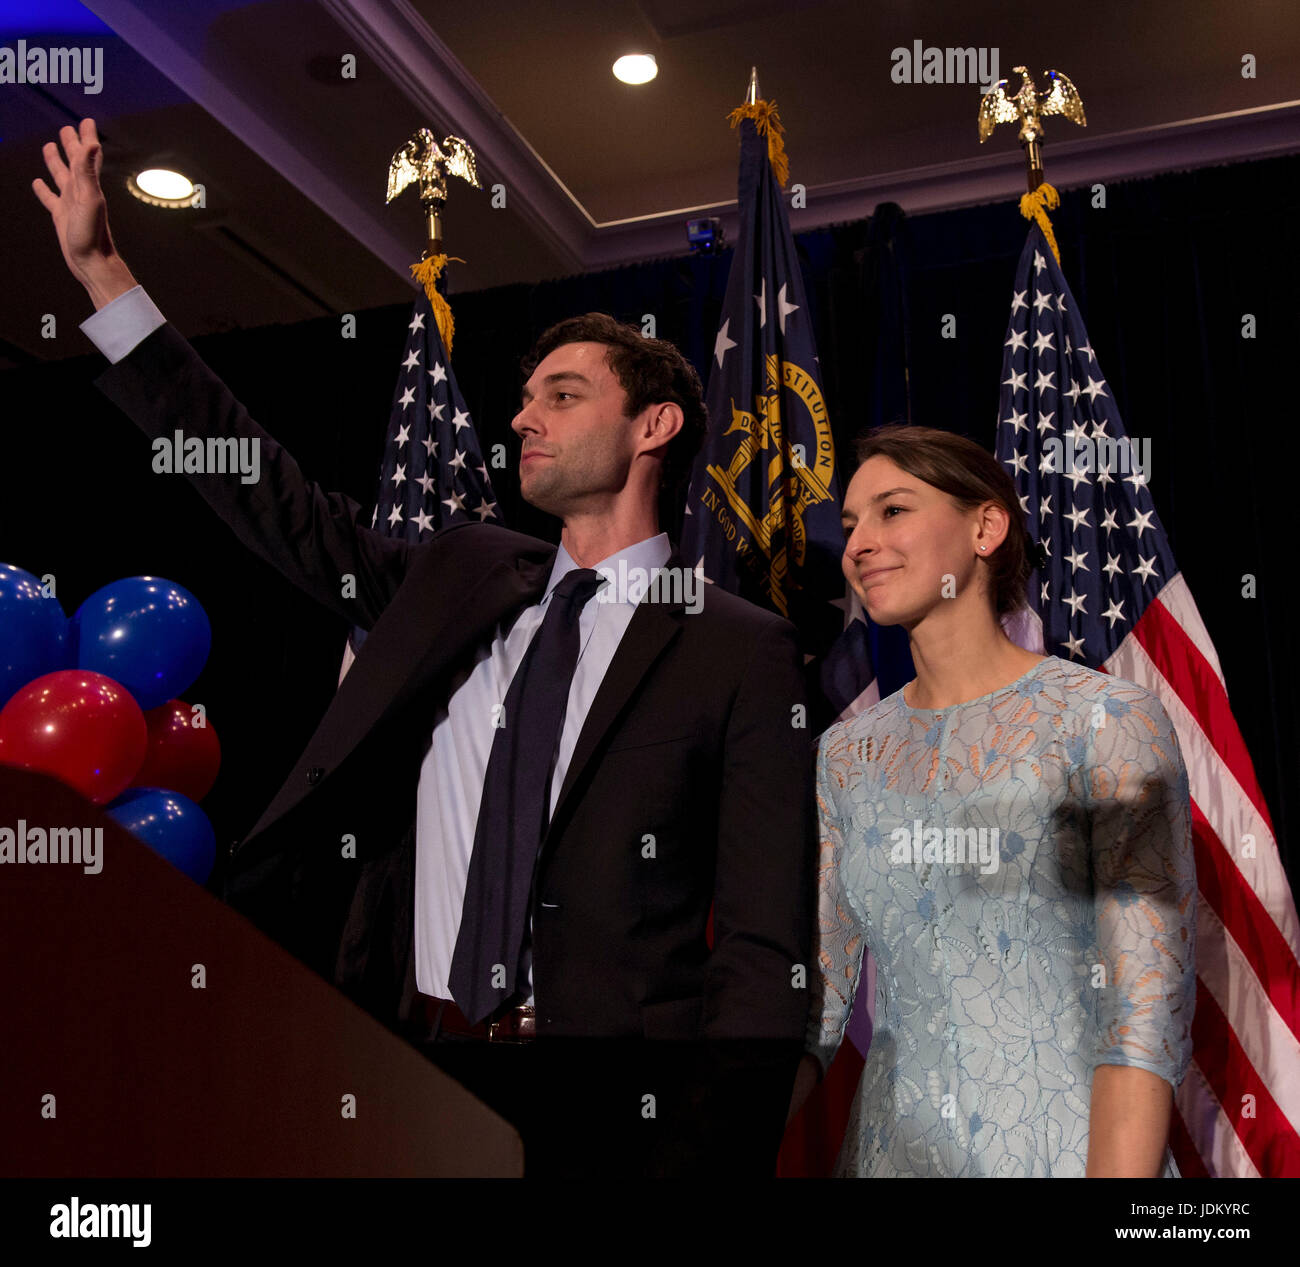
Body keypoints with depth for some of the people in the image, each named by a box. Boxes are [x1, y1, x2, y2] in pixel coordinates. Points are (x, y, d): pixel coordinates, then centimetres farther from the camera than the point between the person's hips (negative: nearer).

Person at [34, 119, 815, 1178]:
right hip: (408, 1055, 5)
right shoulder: (461, 576, 8)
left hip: (601, 1101, -4)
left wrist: (706, 1157, -20)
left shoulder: (741, 652, -7)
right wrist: (104, 275, 10)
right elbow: (282, 504, 10)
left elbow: (767, 947, -10)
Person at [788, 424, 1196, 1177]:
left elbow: (1149, 1012, -16)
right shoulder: (847, 753, 2)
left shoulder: (1108, 721, -11)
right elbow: (811, 1002, 3)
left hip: (1065, 1149, -4)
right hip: (892, 1148, 5)